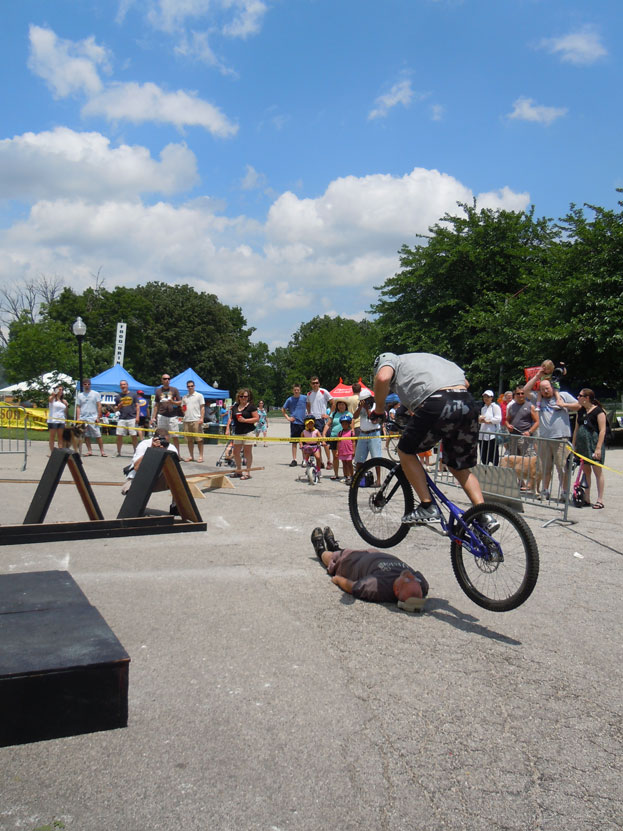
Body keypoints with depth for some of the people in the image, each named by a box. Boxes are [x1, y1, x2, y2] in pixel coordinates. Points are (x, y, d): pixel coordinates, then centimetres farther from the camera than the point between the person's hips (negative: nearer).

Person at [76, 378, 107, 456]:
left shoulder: (95, 394, 5)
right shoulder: (80, 395, 13)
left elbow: (99, 406, 2)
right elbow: (78, 407, 13)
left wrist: (98, 417, -6)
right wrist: (78, 418, 3)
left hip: (93, 418, -3)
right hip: (83, 419, 3)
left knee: (98, 435, -6)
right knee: (86, 436, 4)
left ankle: (102, 451, -4)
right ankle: (89, 451, 12)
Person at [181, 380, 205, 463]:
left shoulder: (199, 396, 5)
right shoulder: (184, 397, 19)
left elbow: (202, 408, 1)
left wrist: (201, 418, -10)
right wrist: (183, 409, 4)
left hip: (196, 420, -5)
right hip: (186, 420, 5)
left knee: (199, 439, -5)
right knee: (189, 440, 6)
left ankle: (201, 456, -2)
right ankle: (191, 456, 13)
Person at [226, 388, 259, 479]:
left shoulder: (251, 406, -4)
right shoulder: (235, 407, 13)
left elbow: (256, 418, -9)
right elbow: (231, 418, 16)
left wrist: (245, 420, -17)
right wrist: (227, 429, 5)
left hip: (248, 431, -6)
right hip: (237, 432, 6)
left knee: (248, 451, -2)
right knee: (235, 452, 9)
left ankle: (247, 472, 3)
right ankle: (238, 470, 23)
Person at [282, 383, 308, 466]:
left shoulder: (304, 398, 1)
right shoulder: (290, 400, 2)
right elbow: (283, 409, 13)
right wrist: (287, 417, 4)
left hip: (303, 423, 0)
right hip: (294, 423, 0)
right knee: (294, 442, 2)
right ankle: (294, 460, 7)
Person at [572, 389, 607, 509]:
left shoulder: (598, 411, -7)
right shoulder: (580, 411, 14)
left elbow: (602, 430, -11)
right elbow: (576, 429, 19)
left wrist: (598, 448, -18)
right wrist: (573, 445, 15)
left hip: (594, 444, -7)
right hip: (582, 445, 7)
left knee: (598, 471, -3)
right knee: (585, 471, 10)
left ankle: (600, 500, 0)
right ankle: (586, 498, 16)